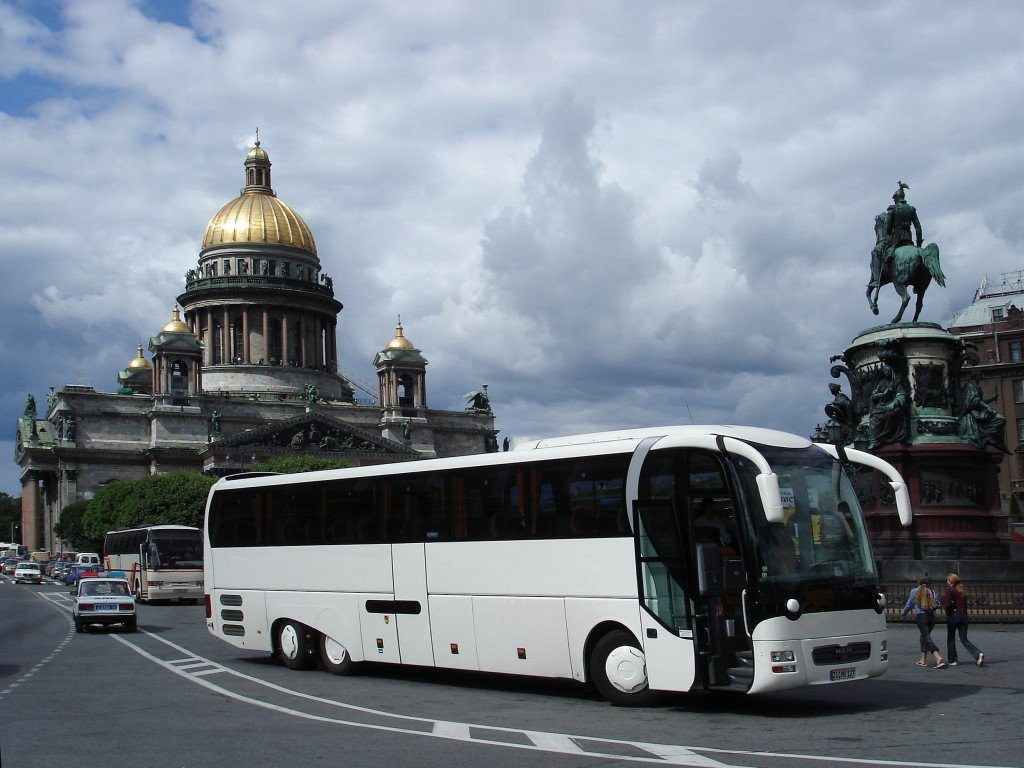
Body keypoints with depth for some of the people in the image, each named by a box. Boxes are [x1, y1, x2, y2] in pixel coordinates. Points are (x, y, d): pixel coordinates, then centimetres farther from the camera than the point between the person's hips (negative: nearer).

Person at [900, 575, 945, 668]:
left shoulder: (914, 591, -2)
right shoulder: (932, 591, 7)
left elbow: (909, 604, 7)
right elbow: (938, 604, 9)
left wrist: (903, 613, 26)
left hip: (921, 617, -5)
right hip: (931, 616, 5)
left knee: (927, 638, -9)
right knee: (924, 637, 21)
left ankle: (939, 659, -26)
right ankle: (923, 660, 25)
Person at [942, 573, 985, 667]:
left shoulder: (949, 590, -7)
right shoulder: (962, 590, 14)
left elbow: (947, 605, -15)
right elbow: (965, 604, 15)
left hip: (953, 615, -6)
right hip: (964, 615, 6)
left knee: (950, 639, 9)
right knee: (964, 639, 6)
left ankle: (952, 661, 12)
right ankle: (978, 654, -15)